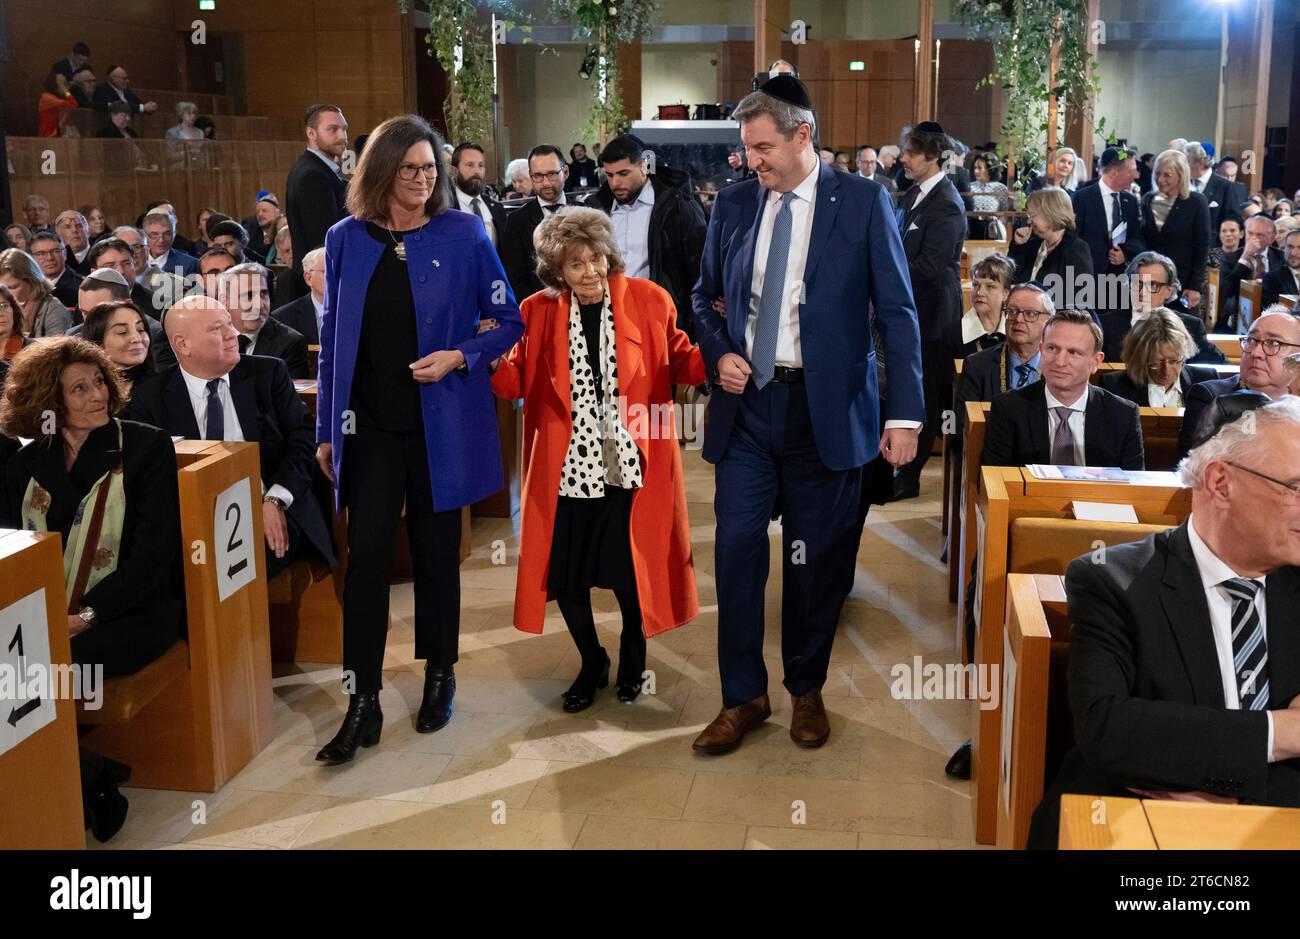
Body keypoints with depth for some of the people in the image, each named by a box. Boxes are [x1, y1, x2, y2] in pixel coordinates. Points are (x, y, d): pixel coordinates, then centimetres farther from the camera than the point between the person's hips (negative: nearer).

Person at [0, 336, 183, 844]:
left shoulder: (146, 447, 2)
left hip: (130, 612, -4)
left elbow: (154, 550, -6)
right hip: (43, 617, 4)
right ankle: (90, 775, -10)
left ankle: (81, 779, -5)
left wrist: (88, 615, -15)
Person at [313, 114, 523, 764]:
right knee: (366, 557, -2)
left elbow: (509, 322, 2)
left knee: (436, 554, 10)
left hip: (441, 423, -1)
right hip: (370, 425, 1)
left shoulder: (463, 235, -3)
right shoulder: (346, 240, 3)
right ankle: (363, 704, 4)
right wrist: (325, 430, 8)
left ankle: (439, 676, 28)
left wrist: (459, 357, -16)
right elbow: (332, 340, 8)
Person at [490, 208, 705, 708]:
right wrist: (493, 360, -17)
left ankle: (632, 652, 36)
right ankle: (592, 662, 33)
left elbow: (681, 360, 5)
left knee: (632, 570, 3)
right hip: (566, 468, 2)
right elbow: (516, 381, 4)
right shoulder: (539, 312, 3)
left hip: (628, 466, -1)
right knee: (564, 577, 6)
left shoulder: (647, 301, 0)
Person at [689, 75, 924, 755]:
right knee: (736, 550, 1)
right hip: (746, 402, 3)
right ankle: (743, 697, 16)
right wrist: (718, 354, -2)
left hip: (825, 410, -2)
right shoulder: (733, 204, 7)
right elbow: (705, 298, 18)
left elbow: (896, 312, -4)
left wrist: (904, 413, -10)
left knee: (817, 557, 7)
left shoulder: (862, 202, -3)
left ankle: (806, 690, 27)